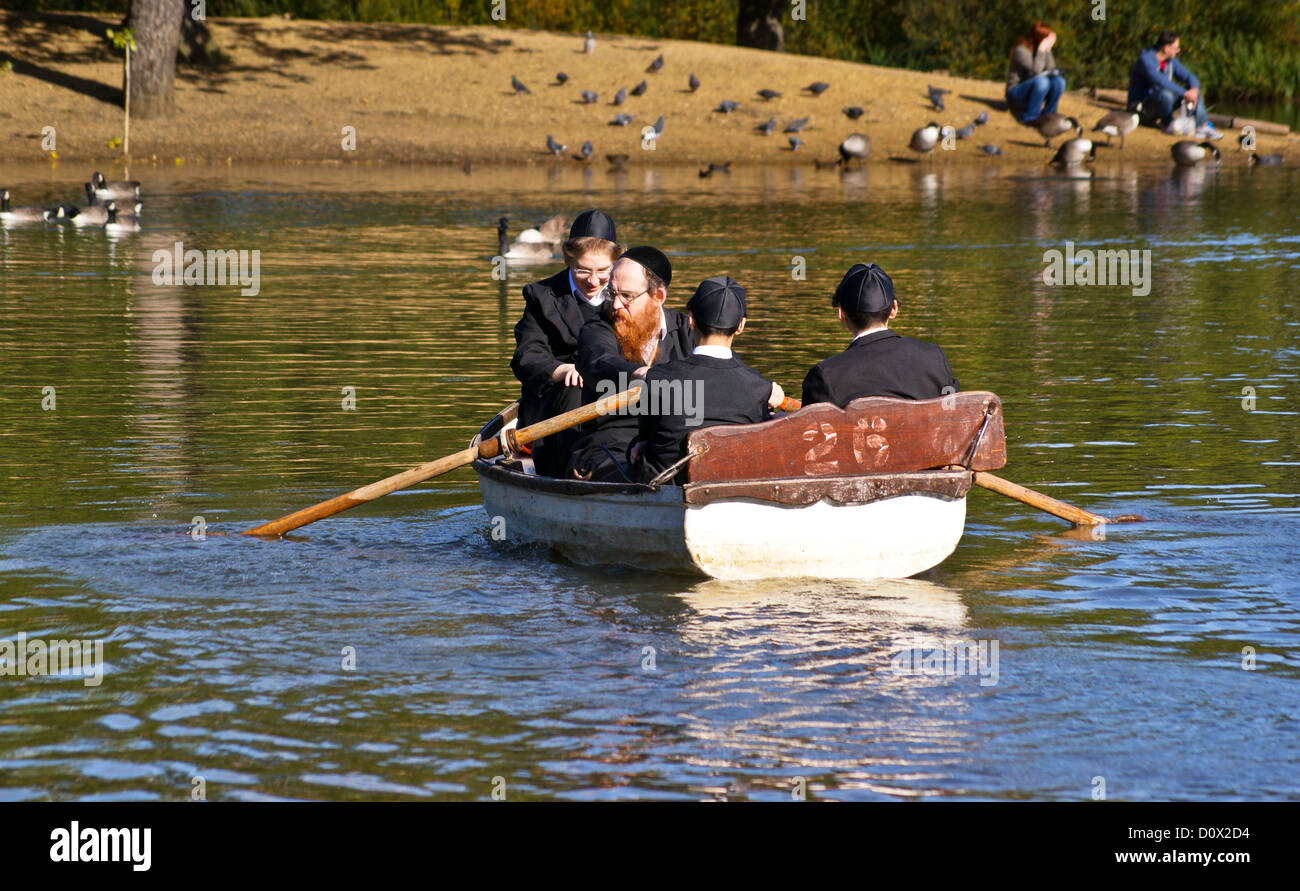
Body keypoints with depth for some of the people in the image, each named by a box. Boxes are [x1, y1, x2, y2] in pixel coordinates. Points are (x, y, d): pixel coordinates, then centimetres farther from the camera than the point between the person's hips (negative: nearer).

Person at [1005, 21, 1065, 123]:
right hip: (1015, 94, -7)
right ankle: (1029, 117, -23)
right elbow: (1036, 71, -27)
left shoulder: (1043, 50, 4)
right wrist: (1041, 50, -24)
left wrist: (1048, 50, -11)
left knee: (1059, 80, -14)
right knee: (1041, 81, -34)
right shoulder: (1021, 50, -18)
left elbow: (1050, 70, -6)